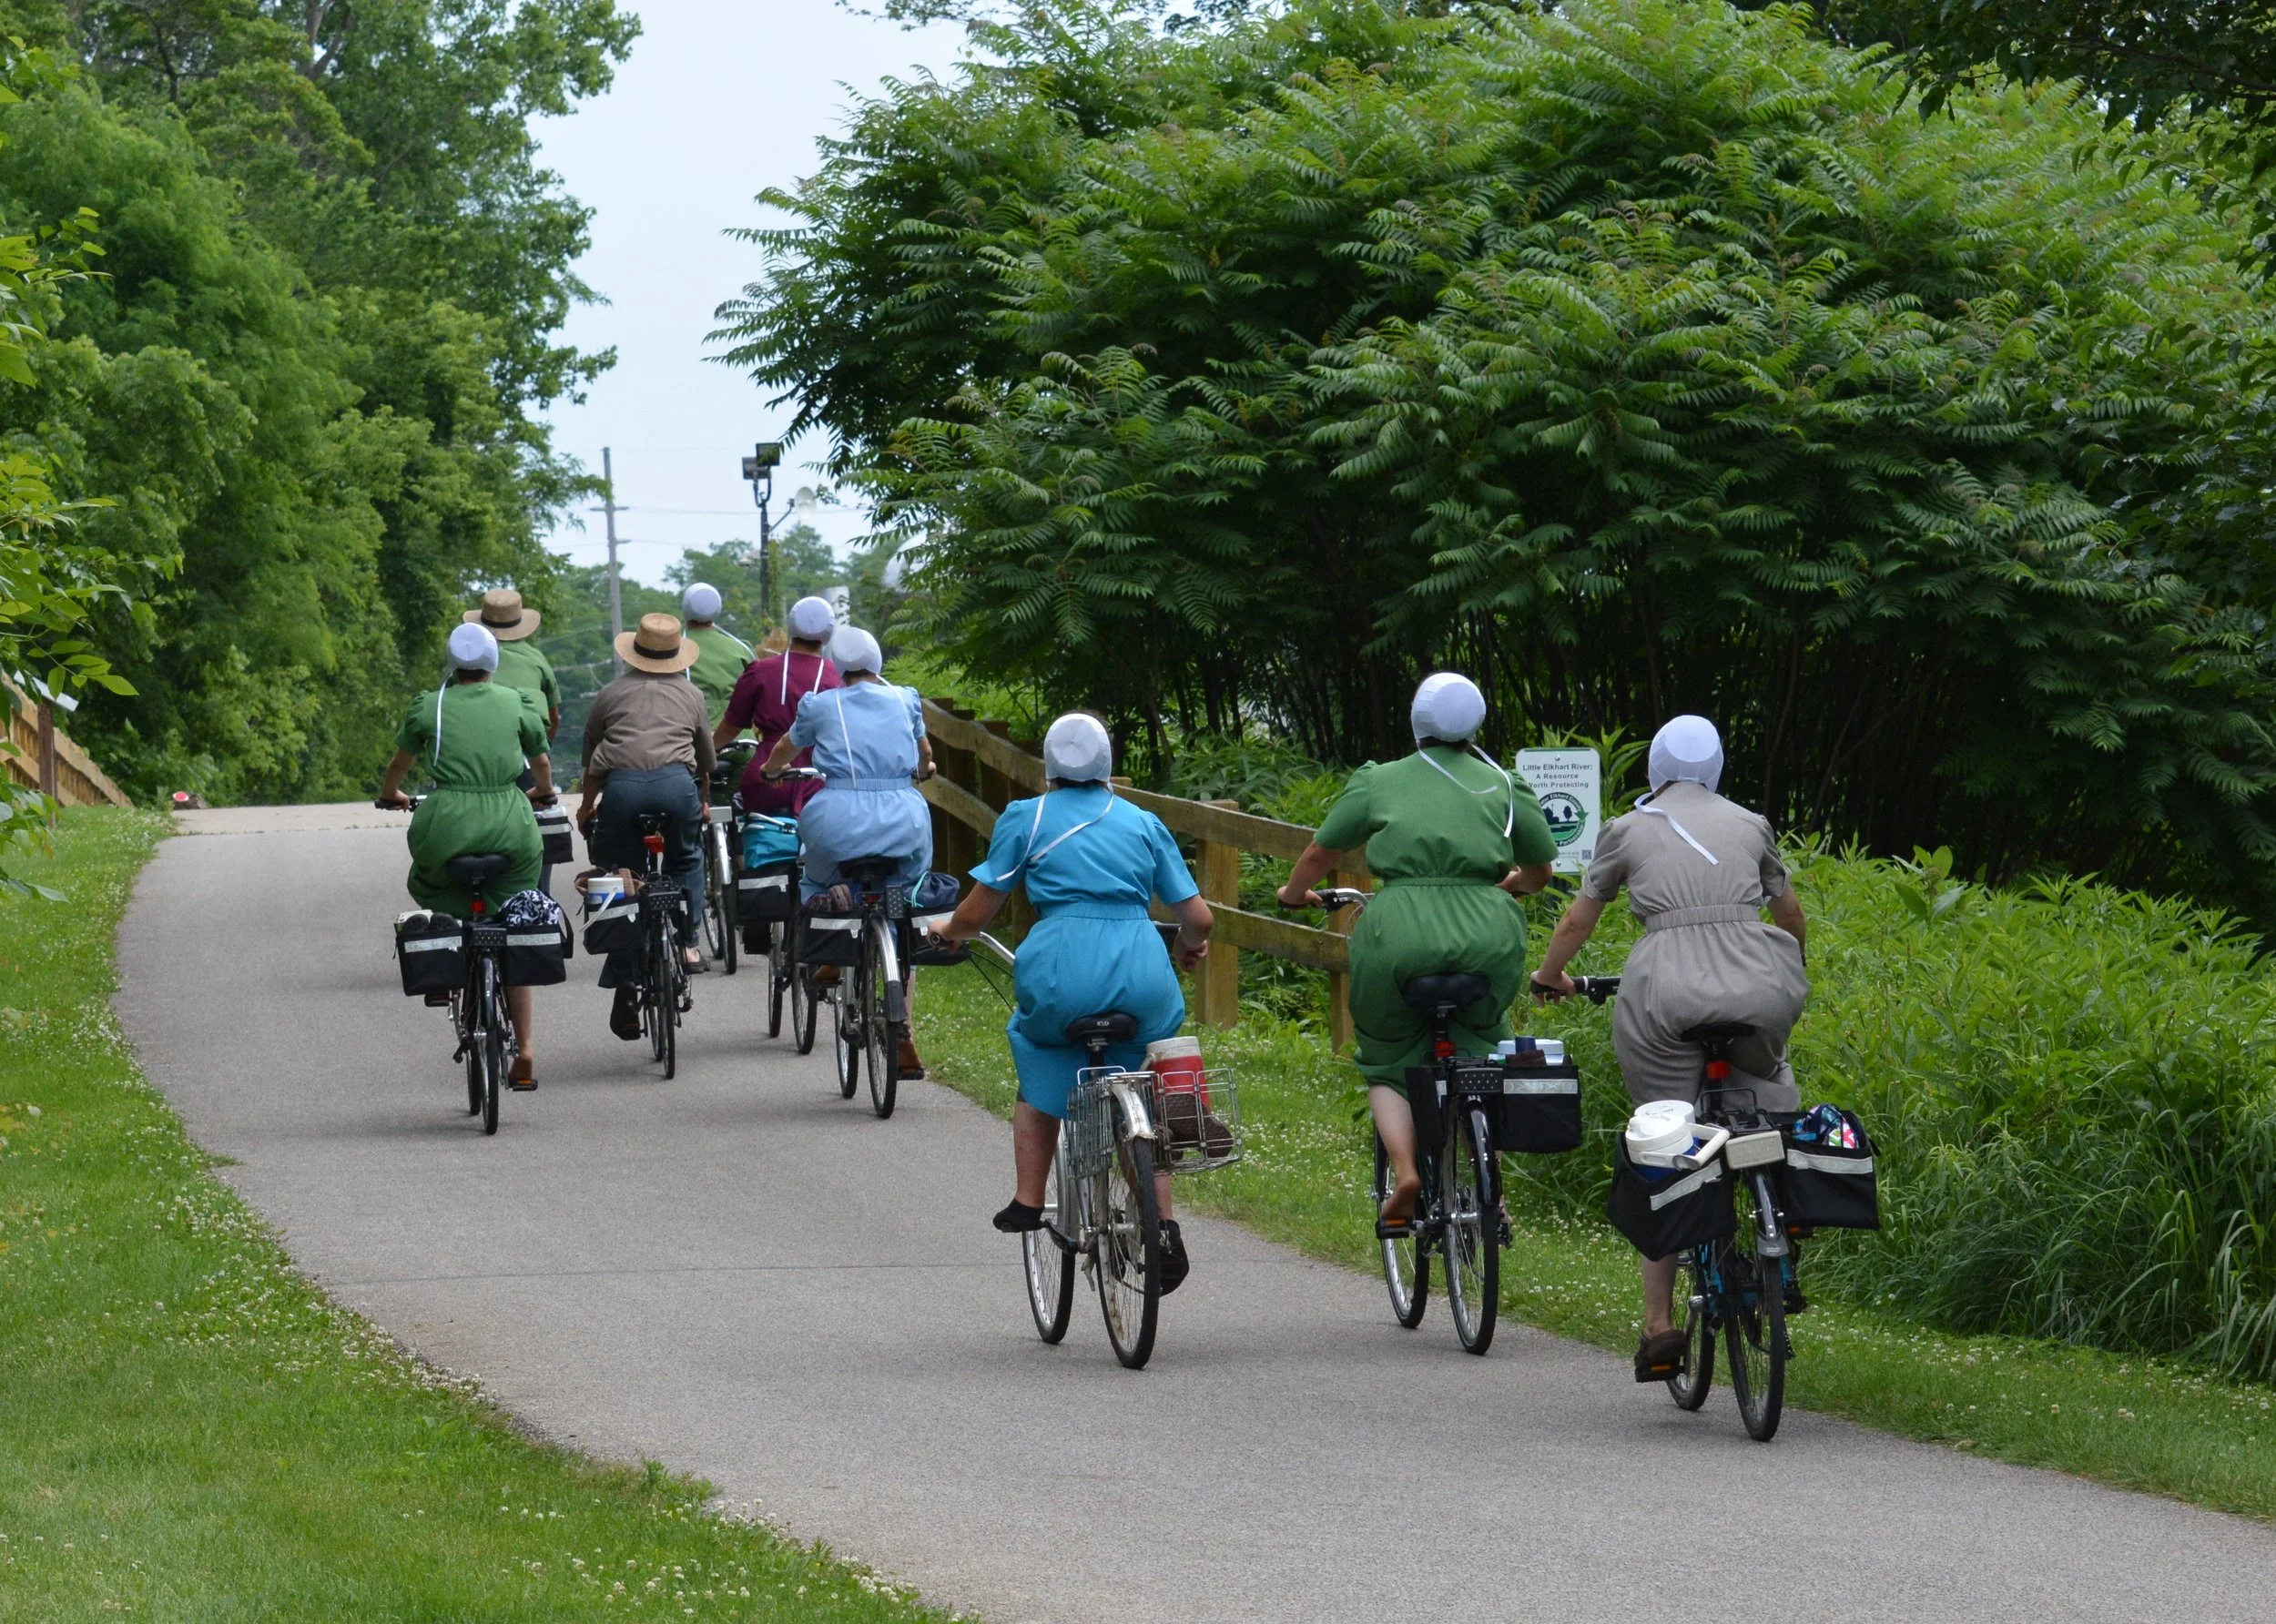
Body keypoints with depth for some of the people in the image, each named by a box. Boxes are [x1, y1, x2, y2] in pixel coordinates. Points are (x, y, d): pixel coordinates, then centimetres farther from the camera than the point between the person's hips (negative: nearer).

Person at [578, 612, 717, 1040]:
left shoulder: (612, 694, 23)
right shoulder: (690, 694, 25)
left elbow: (591, 760, 28)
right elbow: (706, 759, 33)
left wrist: (585, 807, 43)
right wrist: (702, 802, 50)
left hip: (621, 786, 0)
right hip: (677, 782, 0)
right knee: (685, 860, 28)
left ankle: (625, 990, 1)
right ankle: (687, 943, 15)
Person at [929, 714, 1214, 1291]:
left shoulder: (1026, 818, 11)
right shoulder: (1144, 824, 17)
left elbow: (975, 915, 11)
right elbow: (1198, 918, 14)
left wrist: (950, 930, 34)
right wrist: (1191, 944, 38)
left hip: (1063, 973, -2)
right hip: (1144, 977, 2)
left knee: (1041, 1070, 28)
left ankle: (1028, 1202, 21)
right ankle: (1163, 1230, 11)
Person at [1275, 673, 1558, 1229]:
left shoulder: (1378, 781, 13)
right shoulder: (1505, 786, 15)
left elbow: (1322, 853, 21)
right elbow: (1540, 870, 26)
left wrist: (1294, 893, 43)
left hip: (1399, 932, -1)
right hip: (1487, 934, 1)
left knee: (1386, 1062, 20)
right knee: (1484, 1050, 27)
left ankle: (1404, 1169, -3)